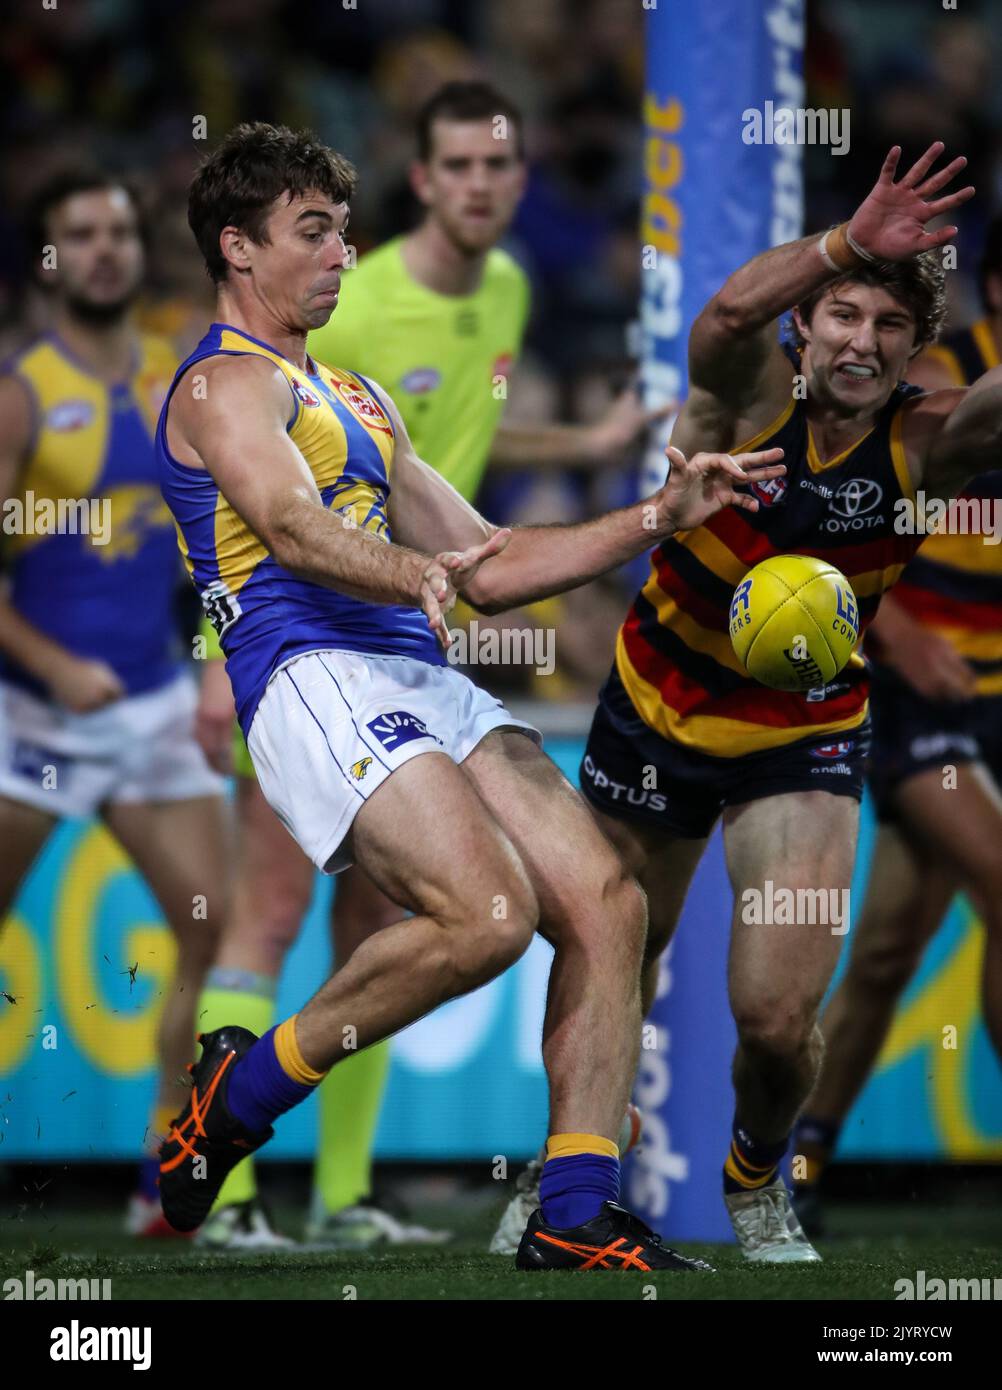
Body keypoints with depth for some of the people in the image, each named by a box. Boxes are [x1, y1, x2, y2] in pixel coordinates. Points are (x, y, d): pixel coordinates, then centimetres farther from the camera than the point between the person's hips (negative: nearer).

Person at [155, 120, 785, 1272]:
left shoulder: (356, 399, 30)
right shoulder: (225, 384, 1)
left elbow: (487, 569, 30)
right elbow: (292, 529, -19)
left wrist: (659, 517, 20)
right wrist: (415, 578, -38)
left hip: (425, 688, 9)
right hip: (316, 678, -9)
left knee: (604, 904, -8)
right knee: (488, 914, -26)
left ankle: (575, 1221, -7)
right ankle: (242, 1090, -6)